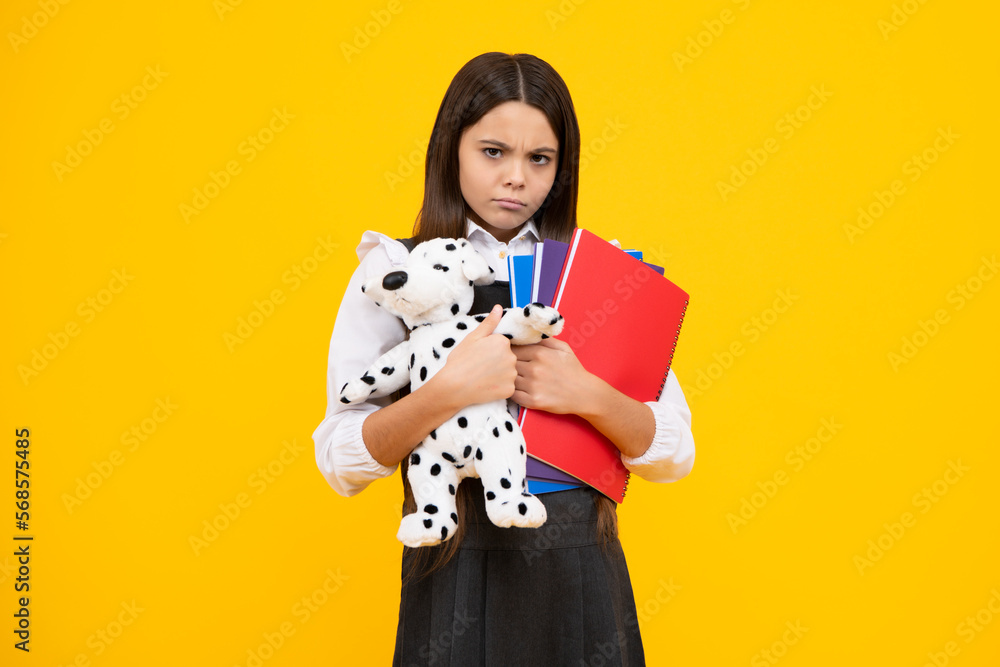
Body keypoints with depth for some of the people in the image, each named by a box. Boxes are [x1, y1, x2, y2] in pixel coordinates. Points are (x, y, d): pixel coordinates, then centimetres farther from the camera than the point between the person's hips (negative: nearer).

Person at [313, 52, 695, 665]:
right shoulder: (394, 271, 0)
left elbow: (675, 454, 1)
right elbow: (340, 462, -8)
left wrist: (588, 395, -16)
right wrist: (449, 391, -23)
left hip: (581, 574, 2)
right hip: (457, 573, -2)